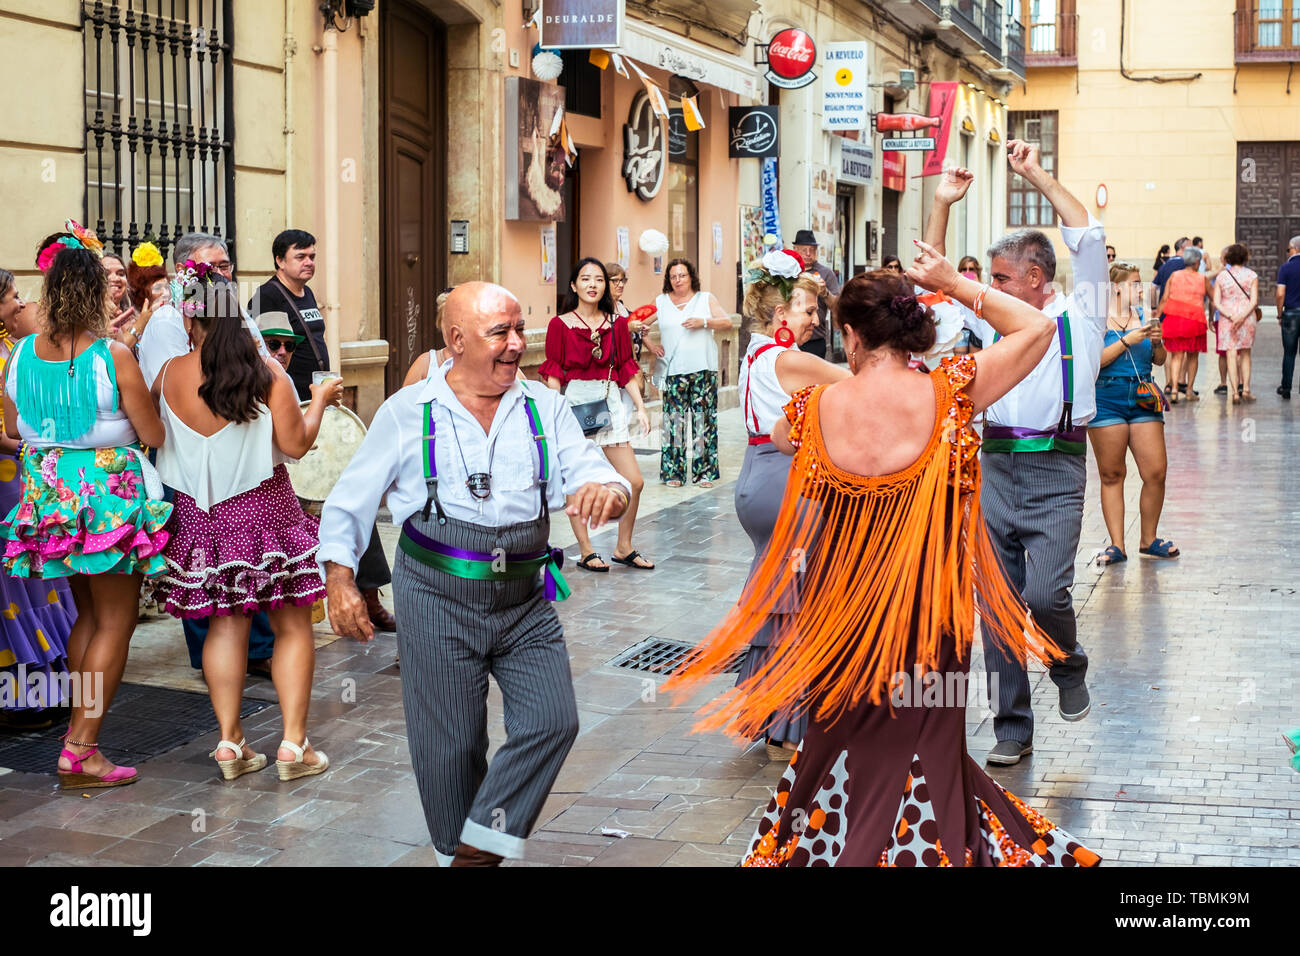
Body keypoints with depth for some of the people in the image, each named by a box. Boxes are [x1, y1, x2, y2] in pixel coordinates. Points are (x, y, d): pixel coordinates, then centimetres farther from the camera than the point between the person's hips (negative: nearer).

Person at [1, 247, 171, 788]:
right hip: (109, 492, -6)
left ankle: (79, 728, 21)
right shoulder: (114, 356, -16)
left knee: (89, 613, 20)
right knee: (116, 621, 3)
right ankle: (80, 750, 0)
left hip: (49, 492, 6)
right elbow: (154, 435, -11)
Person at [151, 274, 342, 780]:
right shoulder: (266, 373, -11)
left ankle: (229, 741, 10)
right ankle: (293, 743, 3)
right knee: (292, 625, 6)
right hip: (263, 509, -2)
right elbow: (296, 444, -11)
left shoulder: (170, 374, -5)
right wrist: (320, 401, 7)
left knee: (224, 625, 11)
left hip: (200, 513, 3)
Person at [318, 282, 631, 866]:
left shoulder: (545, 409, 6)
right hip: (438, 603, -2)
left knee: (552, 720, -11)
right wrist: (339, 577, -10)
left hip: (525, 602, 3)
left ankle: (483, 843, 8)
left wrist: (606, 492, -26)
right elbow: (349, 503, 4)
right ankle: (456, 853, 28)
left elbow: (598, 478, -2)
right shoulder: (407, 413, 0)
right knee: (450, 746, 4)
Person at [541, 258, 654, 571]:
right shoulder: (560, 324, -2)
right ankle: (586, 552, 14)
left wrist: (641, 408, 5)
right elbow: (553, 374, -1)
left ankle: (623, 548, 17)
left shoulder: (617, 323, 8)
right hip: (574, 402, -3)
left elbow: (626, 370, 11)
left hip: (610, 402, 4)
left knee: (634, 482, 1)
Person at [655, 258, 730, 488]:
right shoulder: (661, 302, 13)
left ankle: (704, 471, 2)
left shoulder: (706, 299, 11)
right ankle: (673, 471, 1)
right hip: (674, 371, 0)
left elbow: (727, 322, 3)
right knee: (674, 420, -5)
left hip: (703, 368, 0)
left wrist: (704, 322, -11)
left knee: (704, 420, -2)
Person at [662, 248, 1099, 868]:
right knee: (921, 749, 14)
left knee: (847, 746, 19)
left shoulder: (815, 408, -10)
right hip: (929, 612, -1)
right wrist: (957, 286, 0)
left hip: (841, 608, 1)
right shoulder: (947, 396, -14)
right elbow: (1037, 328, -4)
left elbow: (778, 437, 16)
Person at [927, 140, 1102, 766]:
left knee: (1045, 594, -18)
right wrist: (941, 205, 12)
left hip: (1056, 471, -5)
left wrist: (1036, 175, -4)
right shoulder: (994, 320, 16)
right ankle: (1012, 728, 13)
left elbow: (1087, 237, -8)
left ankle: (1069, 669, 15)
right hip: (997, 467, 5)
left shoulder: (1080, 317, 3)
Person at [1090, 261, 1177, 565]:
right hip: (1107, 401, -4)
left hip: (1143, 402, 4)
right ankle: (1117, 545, 9)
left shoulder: (1142, 316, 10)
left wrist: (1156, 342, -5)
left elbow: (1159, 360, 15)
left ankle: (1148, 539, 15)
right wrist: (1127, 341, -16)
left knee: (1156, 473, -2)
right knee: (1111, 475, 3)